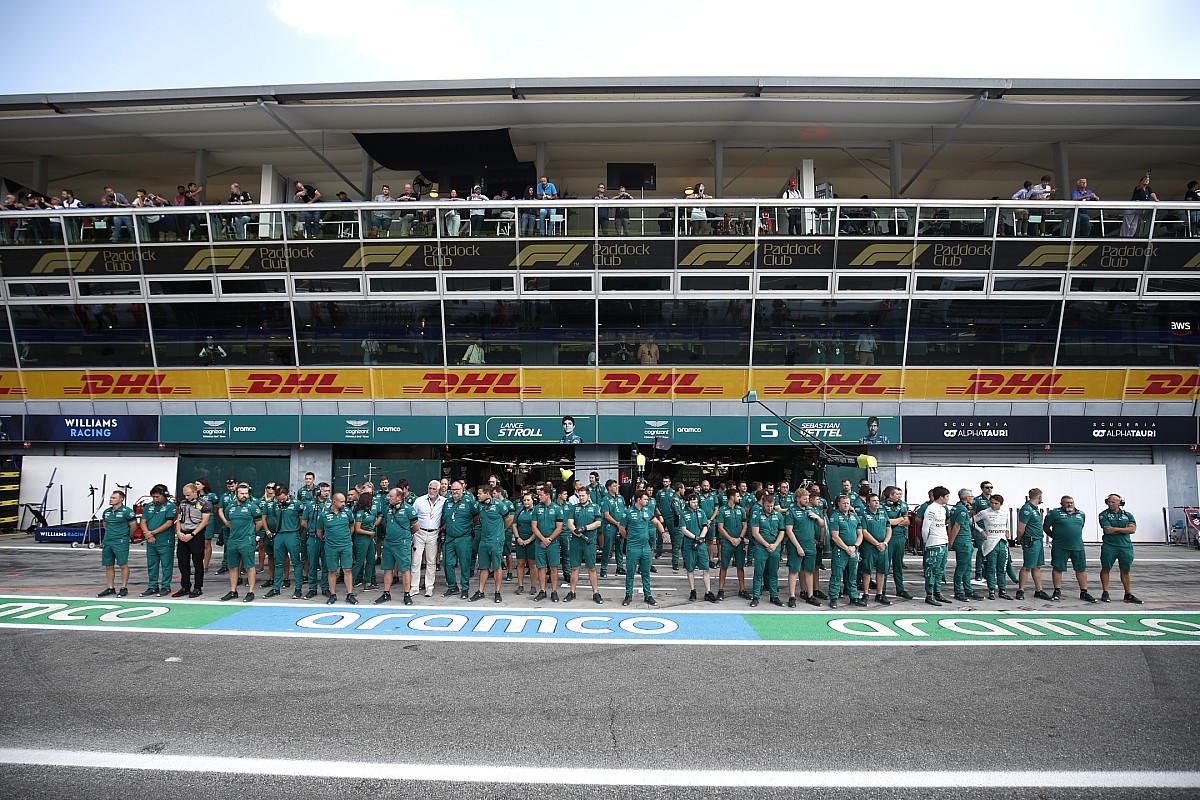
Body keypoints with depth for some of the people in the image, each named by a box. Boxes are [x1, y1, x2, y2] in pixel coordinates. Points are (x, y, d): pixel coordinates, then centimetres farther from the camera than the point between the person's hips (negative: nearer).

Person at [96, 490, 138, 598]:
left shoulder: (127, 511, -9)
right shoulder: (106, 512, 11)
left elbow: (134, 526, -6)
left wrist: (127, 537, 6)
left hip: (121, 542, -7)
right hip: (107, 542, 7)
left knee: (123, 565, -3)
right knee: (108, 566, 9)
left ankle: (124, 588, 3)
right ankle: (110, 589, 17)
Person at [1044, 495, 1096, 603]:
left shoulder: (1081, 514, 11)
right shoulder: (1055, 513, -3)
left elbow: (1080, 528, 24)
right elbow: (1046, 526, 3)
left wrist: (1075, 537, 17)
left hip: (1078, 546, 4)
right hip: (1060, 547, -3)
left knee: (1081, 569, 6)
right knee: (1057, 568, 1)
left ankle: (1084, 593, 16)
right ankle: (1057, 592, 12)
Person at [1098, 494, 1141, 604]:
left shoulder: (1128, 515, 10)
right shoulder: (1104, 515, 0)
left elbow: (1133, 529, -5)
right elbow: (1107, 530, -12)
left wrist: (1115, 529, -12)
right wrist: (1124, 530, -6)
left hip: (1126, 546, 2)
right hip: (1109, 546, -2)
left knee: (1125, 571, 8)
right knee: (1106, 569, 2)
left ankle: (1128, 594, 15)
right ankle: (1105, 593, 11)